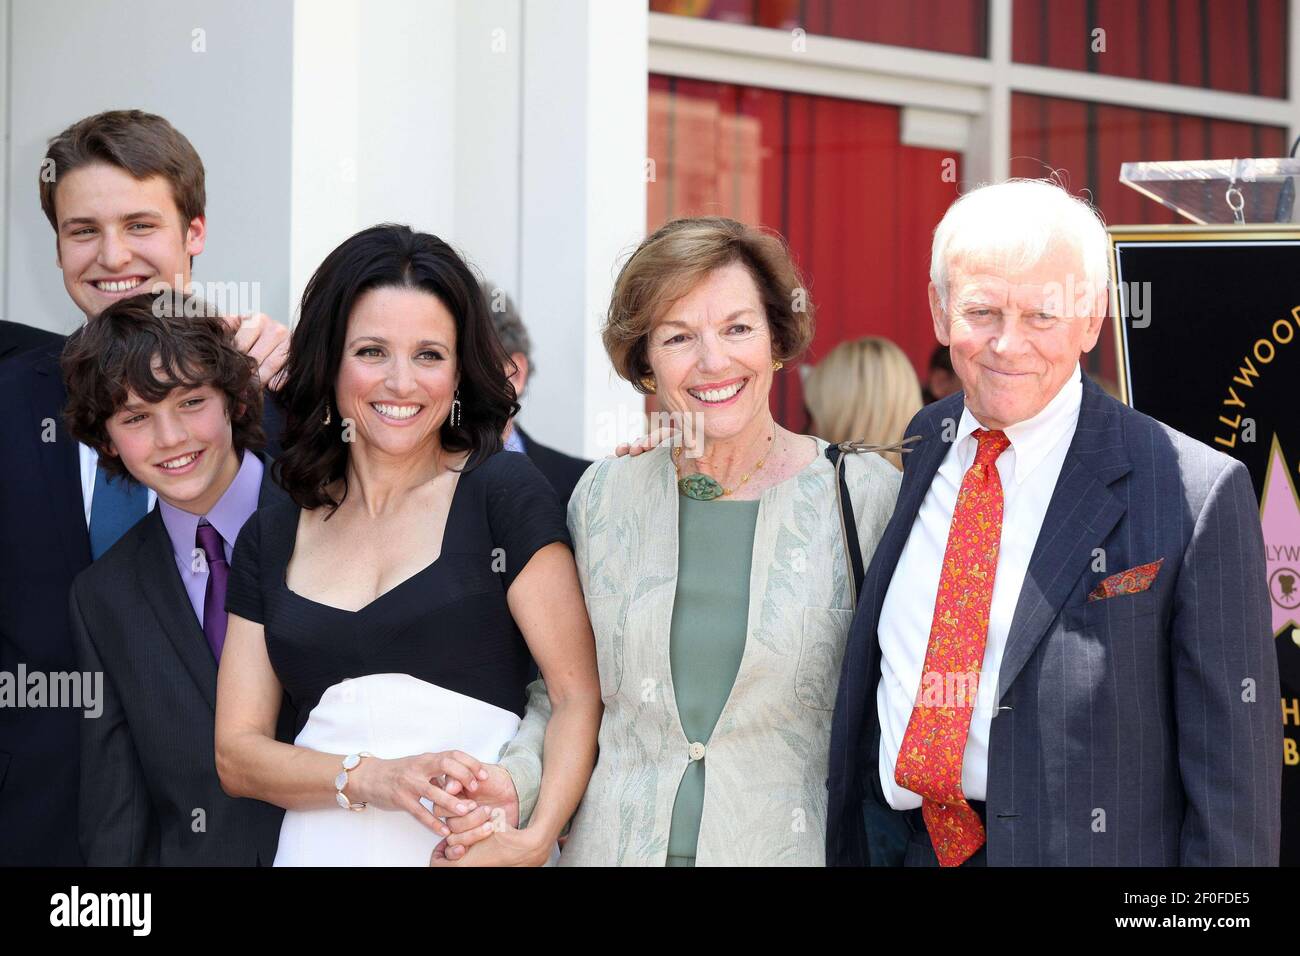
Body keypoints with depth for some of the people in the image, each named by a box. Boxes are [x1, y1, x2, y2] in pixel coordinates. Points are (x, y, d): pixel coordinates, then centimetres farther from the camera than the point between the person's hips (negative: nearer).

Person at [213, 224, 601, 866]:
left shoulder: (504, 493, -2)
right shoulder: (268, 541, 8)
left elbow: (580, 695, -7)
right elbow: (237, 754, 4)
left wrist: (534, 839, -23)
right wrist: (373, 779, -14)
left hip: (476, 848, -2)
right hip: (323, 848, 3)